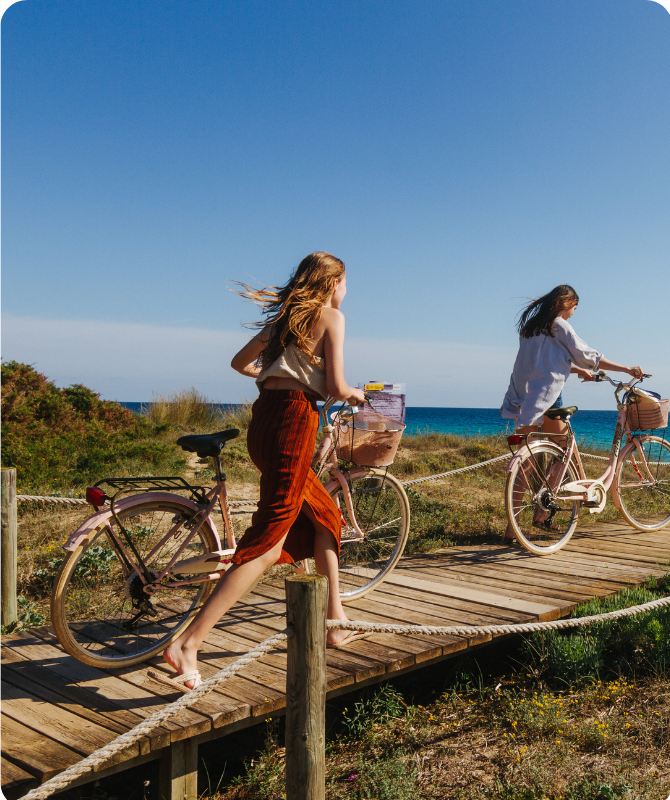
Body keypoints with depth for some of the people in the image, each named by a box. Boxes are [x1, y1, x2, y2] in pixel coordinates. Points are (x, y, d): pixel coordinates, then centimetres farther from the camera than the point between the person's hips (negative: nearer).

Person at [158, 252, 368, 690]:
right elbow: (336, 386, -7)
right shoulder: (331, 316, 1)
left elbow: (241, 362, 28)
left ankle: (335, 621, 27)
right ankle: (188, 644, -14)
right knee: (270, 539, -10)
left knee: (326, 517, 21)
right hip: (294, 418, -9)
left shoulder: (286, 316, 23)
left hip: (265, 418, 9)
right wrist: (355, 394, 15)